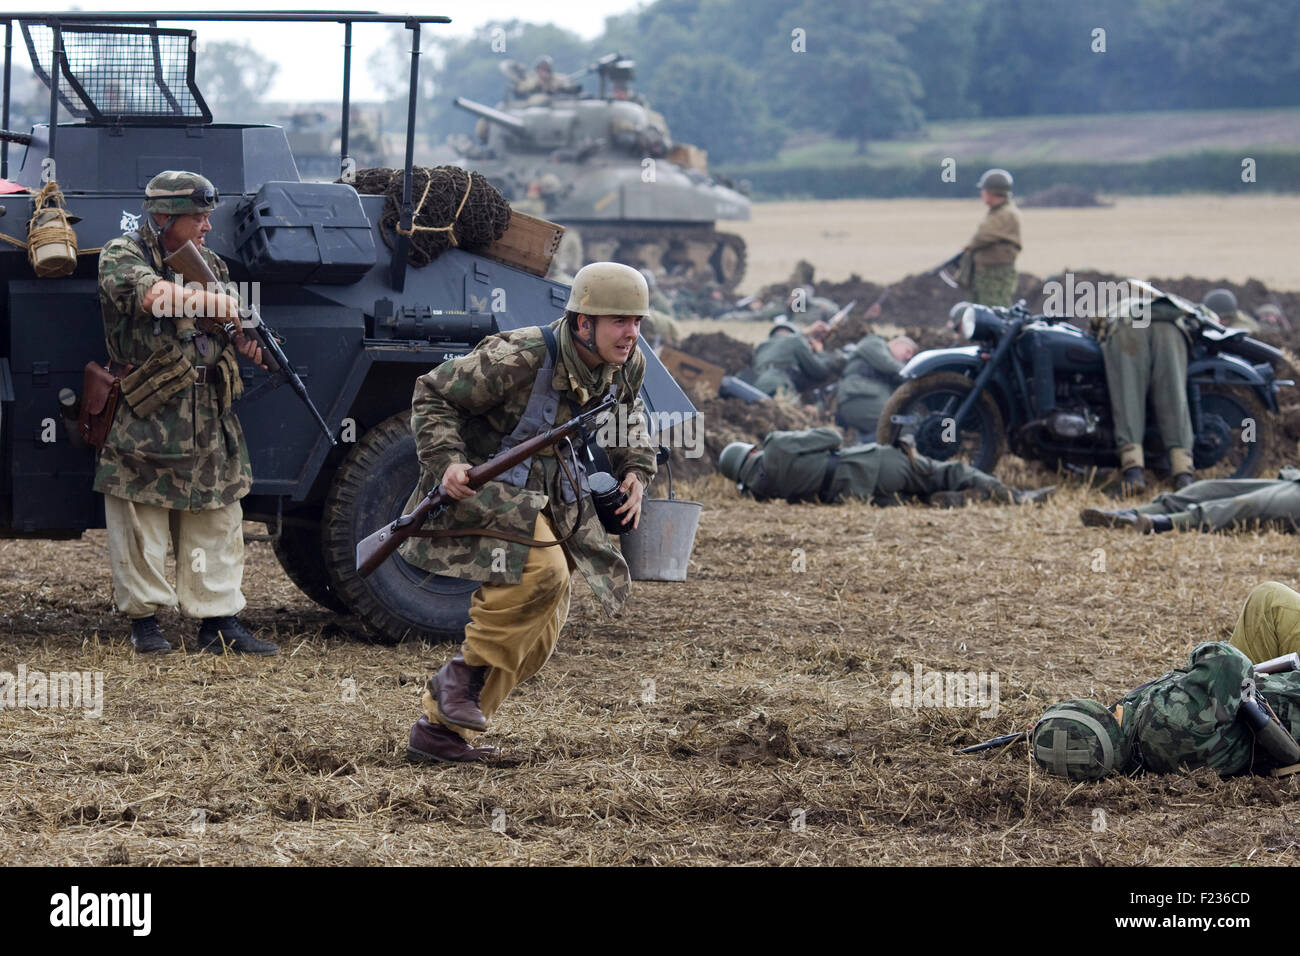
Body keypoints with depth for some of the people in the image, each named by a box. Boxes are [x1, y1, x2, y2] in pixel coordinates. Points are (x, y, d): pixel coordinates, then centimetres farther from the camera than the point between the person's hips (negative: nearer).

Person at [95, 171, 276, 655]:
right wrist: (204, 299, -41)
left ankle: (219, 620, 7)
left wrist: (252, 343, -7)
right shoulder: (121, 256, -5)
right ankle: (144, 620, 7)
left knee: (216, 519, 4)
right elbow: (150, 293, -27)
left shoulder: (209, 264, 15)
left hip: (209, 419, 6)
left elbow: (231, 330, 16)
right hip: (145, 416, -6)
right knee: (141, 523, -1)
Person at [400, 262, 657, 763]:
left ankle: (440, 730, 17)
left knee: (542, 625, 7)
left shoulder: (627, 367, -5)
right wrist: (446, 461, -29)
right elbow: (432, 394, -17)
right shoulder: (517, 360, -27)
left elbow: (628, 417, 19)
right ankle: (466, 671, -11)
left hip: (542, 501, 8)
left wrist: (634, 467, 1)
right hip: (479, 491, -8)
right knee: (540, 569, -31)